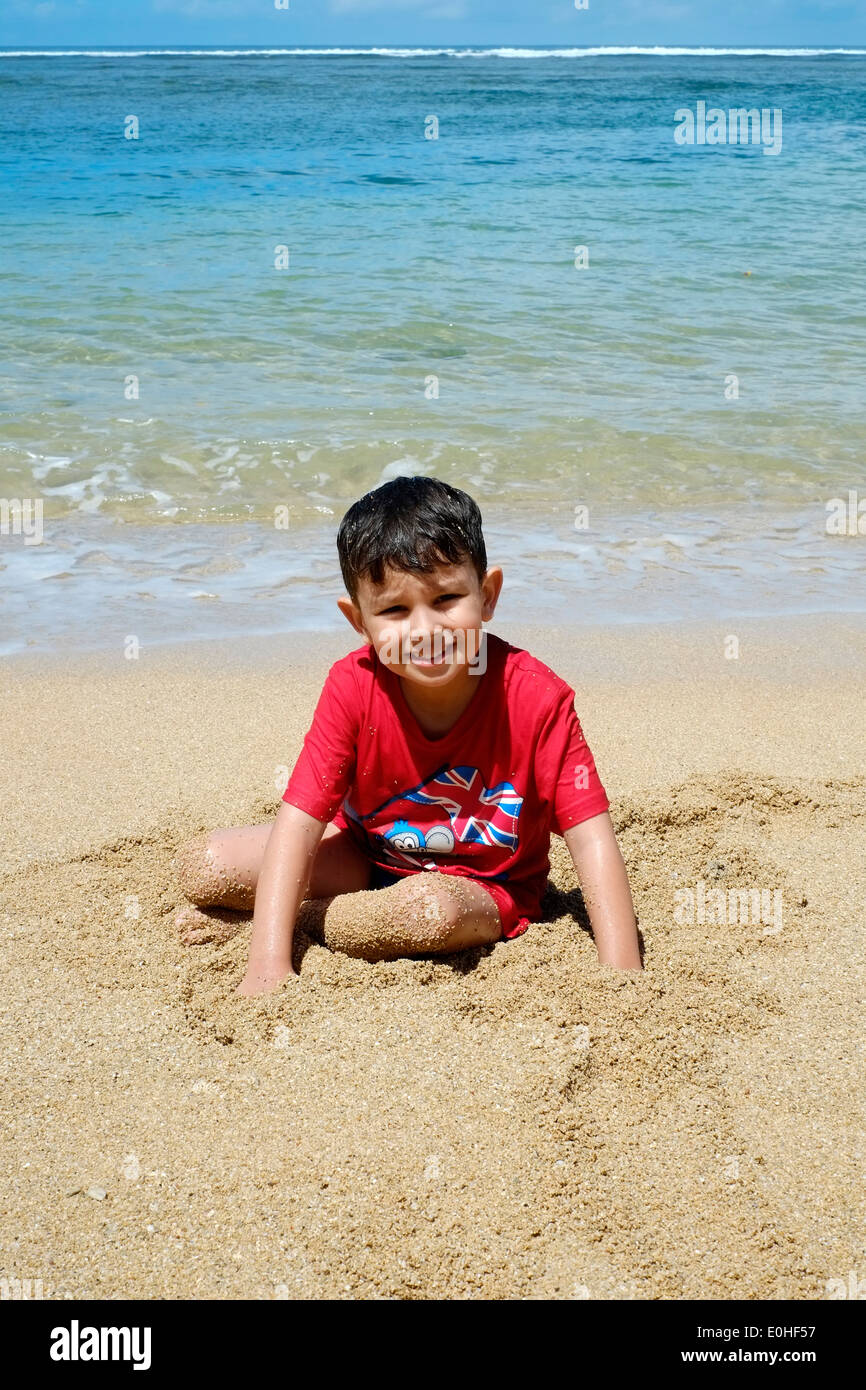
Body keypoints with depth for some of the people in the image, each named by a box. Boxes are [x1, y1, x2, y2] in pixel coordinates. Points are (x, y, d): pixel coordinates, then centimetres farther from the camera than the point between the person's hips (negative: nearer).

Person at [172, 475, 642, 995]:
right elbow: (298, 822, -22)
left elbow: (591, 836, -24)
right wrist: (269, 964, -32)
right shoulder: (353, 686, -19)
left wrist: (623, 973, -35)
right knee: (203, 864, -15)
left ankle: (306, 916, -12)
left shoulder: (535, 697, -24)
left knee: (433, 909, -38)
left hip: (486, 887, -1)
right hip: (366, 853, 2)